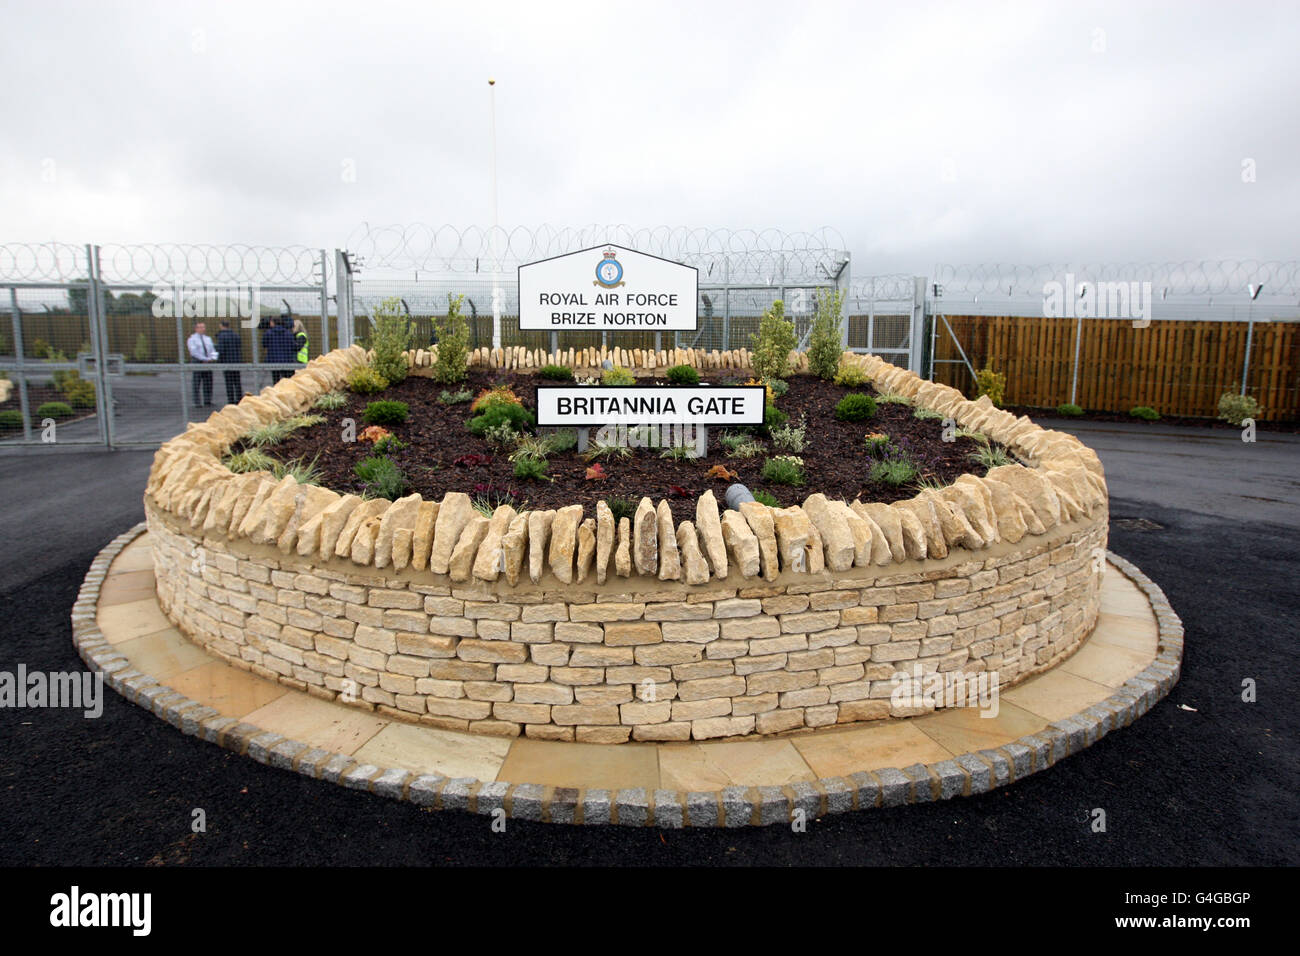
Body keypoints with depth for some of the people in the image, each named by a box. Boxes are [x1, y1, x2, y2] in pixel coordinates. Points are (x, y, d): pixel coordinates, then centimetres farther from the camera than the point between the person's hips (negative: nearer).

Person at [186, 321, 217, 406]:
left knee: (208, 383, 3)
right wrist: (205, 359, -18)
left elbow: (212, 350, 15)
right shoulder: (192, 339, -1)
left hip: (208, 363, 5)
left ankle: (207, 401, 10)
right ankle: (197, 403, -3)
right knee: (197, 384, -4)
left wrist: (213, 358, -6)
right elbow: (194, 352, -12)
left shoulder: (208, 339, 17)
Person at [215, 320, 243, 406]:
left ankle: (231, 401, 0)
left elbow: (221, 350, -12)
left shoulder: (221, 336, -7)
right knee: (237, 381, 9)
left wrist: (220, 361, -3)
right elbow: (240, 348, 8)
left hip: (227, 361, -4)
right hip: (237, 360, 4)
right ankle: (239, 400, 9)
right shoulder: (236, 335, 8)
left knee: (229, 383, -1)